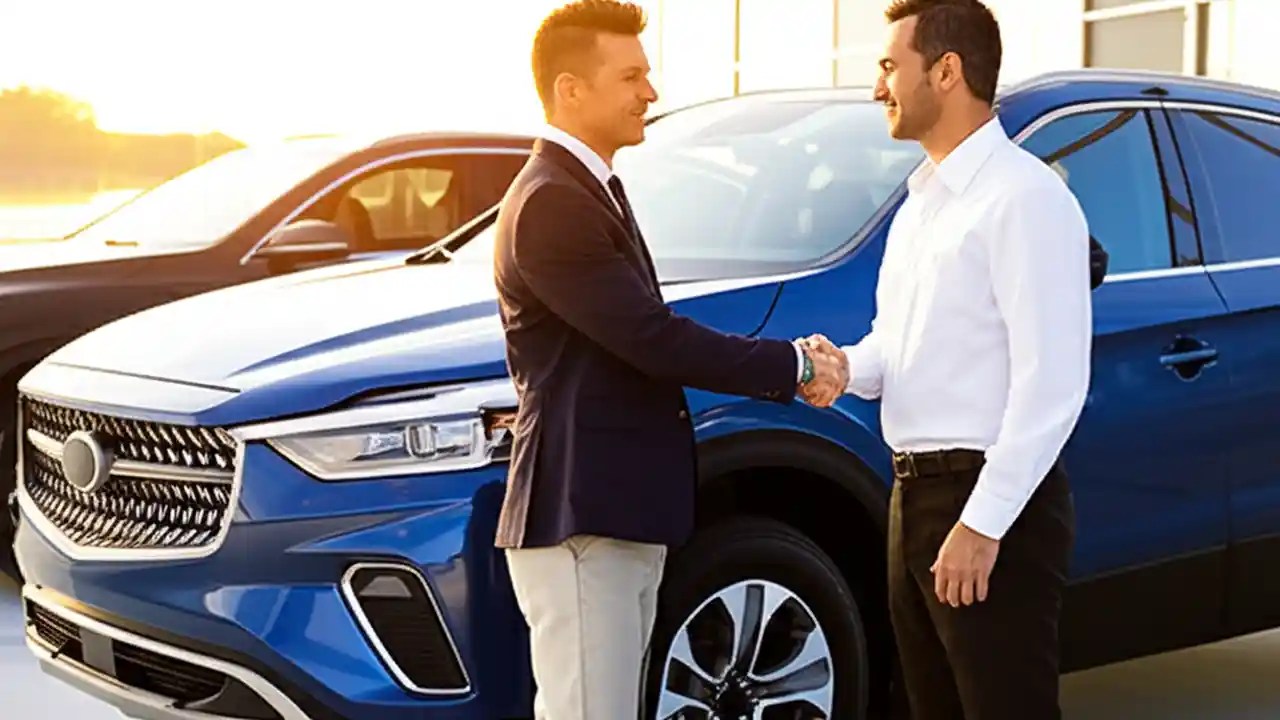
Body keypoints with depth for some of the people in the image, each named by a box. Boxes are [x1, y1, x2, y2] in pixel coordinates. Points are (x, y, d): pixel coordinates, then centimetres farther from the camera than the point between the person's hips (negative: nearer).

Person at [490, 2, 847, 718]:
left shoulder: (591, 192, 16)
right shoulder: (550, 204, -16)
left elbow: (645, 342, 15)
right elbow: (655, 341, -21)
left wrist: (792, 368, 3)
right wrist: (795, 365, -10)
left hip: (619, 518, 10)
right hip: (581, 522, -10)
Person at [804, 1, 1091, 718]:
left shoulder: (1023, 196, -14)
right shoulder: (920, 203, 15)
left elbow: (1051, 383, -19)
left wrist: (982, 524, -21)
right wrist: (845, 367, -2)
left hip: (990, 502, -9)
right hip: (915, 495, 9)